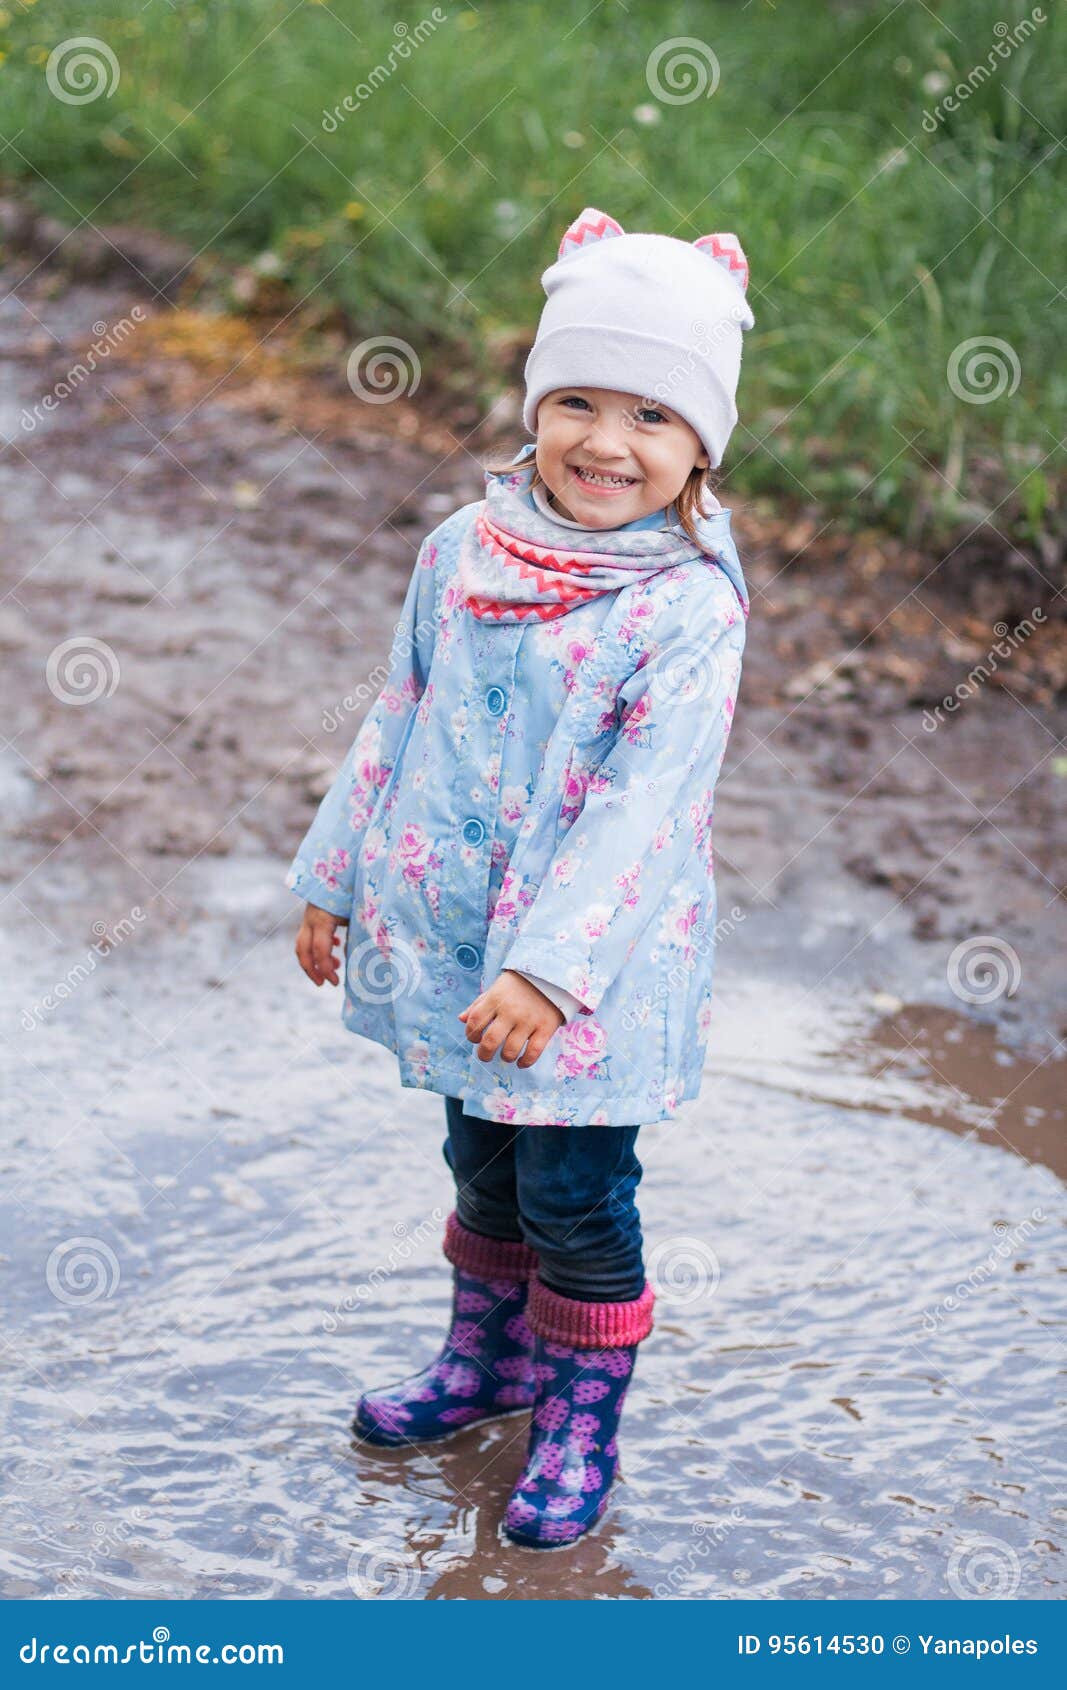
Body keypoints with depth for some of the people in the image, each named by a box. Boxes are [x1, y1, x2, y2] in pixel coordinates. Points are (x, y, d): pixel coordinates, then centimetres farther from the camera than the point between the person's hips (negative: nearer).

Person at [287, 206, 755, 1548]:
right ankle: (488, 1359, 45)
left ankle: (580, 1417, 28)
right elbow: (398, 722, 9)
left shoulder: (690, 610, -19)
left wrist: (551, 965, -31)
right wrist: (334, 878, 13)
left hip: (595, 971, -5)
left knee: (575, 1197, 7)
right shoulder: (464, 550, -1)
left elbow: (642, 806, -24)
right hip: (451, 936, 5)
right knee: (484, 1166, 22)